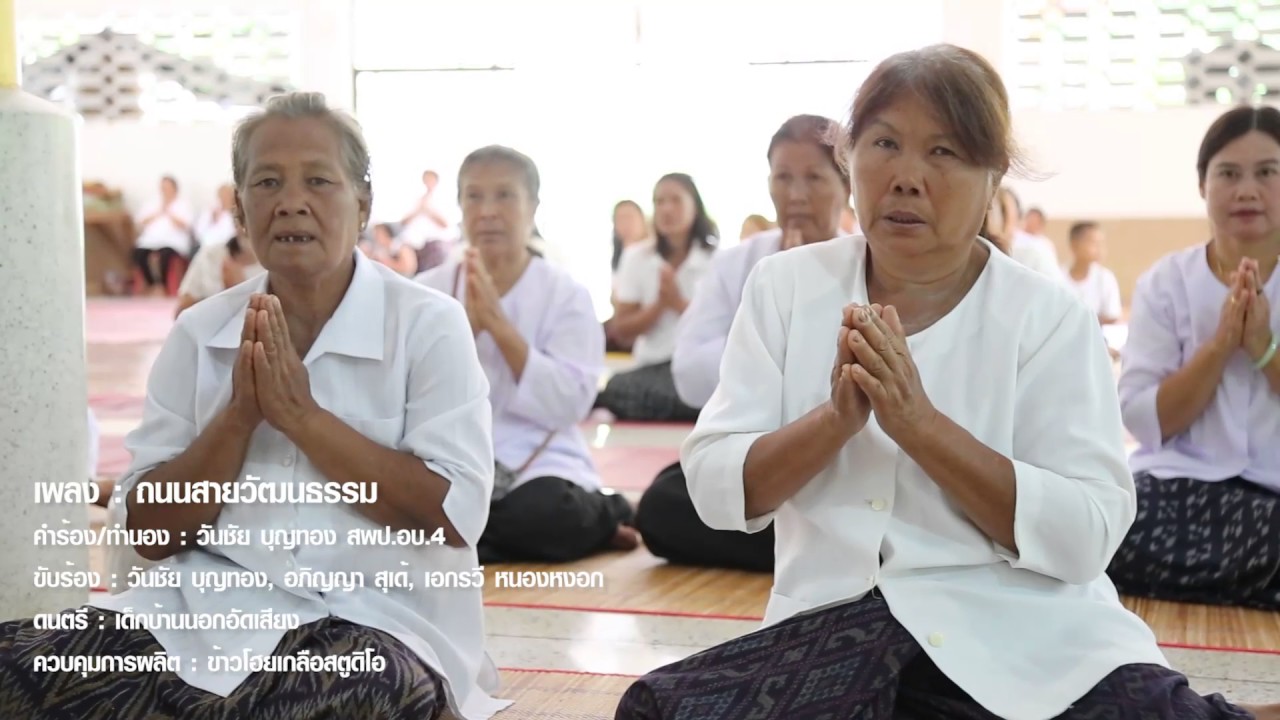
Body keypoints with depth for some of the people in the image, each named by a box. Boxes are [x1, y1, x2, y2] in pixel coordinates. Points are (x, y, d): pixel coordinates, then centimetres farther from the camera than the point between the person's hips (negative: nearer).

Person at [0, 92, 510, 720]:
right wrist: (238, 415, -10)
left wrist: (301, 415, -14)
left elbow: (456, 516, -11)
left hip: (370, 616, -2)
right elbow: (150, 532, 5)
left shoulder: (429, 325, -2)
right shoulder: (199, 334, 8)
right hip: (208, 603, 2)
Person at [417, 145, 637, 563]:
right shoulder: (428, 291, 4)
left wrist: (500, 325, -19)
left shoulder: (566, 295, -2)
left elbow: (569, 404, -13)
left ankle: (599, 515, 3)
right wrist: (466, 328, -18)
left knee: (542, 517, -35)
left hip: (539, 462, -2)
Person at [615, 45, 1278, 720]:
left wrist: (919, 423, -20)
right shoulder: (784, 285, 6)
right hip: (834, 626, 2)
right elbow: (713, 489, 0)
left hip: (1025, 636, -2)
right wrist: (835, 420, -18)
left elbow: (1087, 536, -10)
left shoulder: (1049, 315, -1)